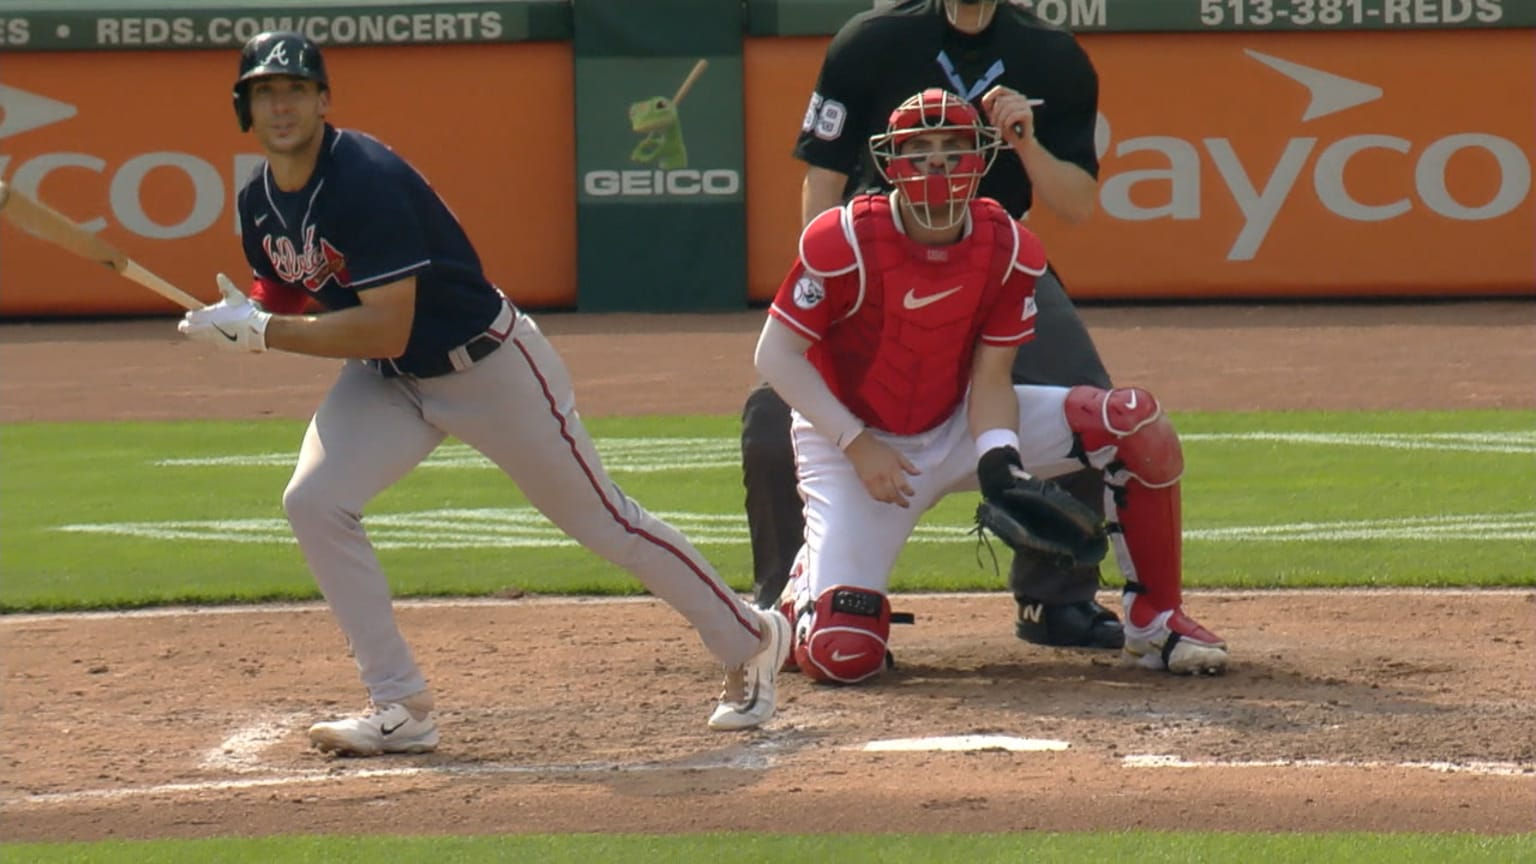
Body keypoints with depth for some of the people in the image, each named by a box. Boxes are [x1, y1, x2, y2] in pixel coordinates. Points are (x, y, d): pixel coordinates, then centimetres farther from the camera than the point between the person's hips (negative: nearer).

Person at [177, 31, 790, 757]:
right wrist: (235, 322, -13)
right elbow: (279, 295, 10)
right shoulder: (259, 201, -4)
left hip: (487, 364, -7)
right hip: (388, 383, 7)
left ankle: (749, 639, 24)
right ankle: (400, 709, -4)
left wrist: (263, 331, -31)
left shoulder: (367, 180, -29)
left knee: (601, 520, 4)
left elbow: (386, 330, -33)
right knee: (313, 503, -13)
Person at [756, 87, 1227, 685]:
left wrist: (998, 457, -28)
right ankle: (808, 586, 18)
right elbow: (775, 355, -17)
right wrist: (858, 446, -22)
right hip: (851, 441, -4)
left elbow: (990, 377, -8)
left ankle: (1155, 620, -3)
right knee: (843, 656, -21)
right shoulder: (846, 242, -23)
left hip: (960, 429, 4)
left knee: (1135, 423, -16)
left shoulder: (1009, 250, -11)